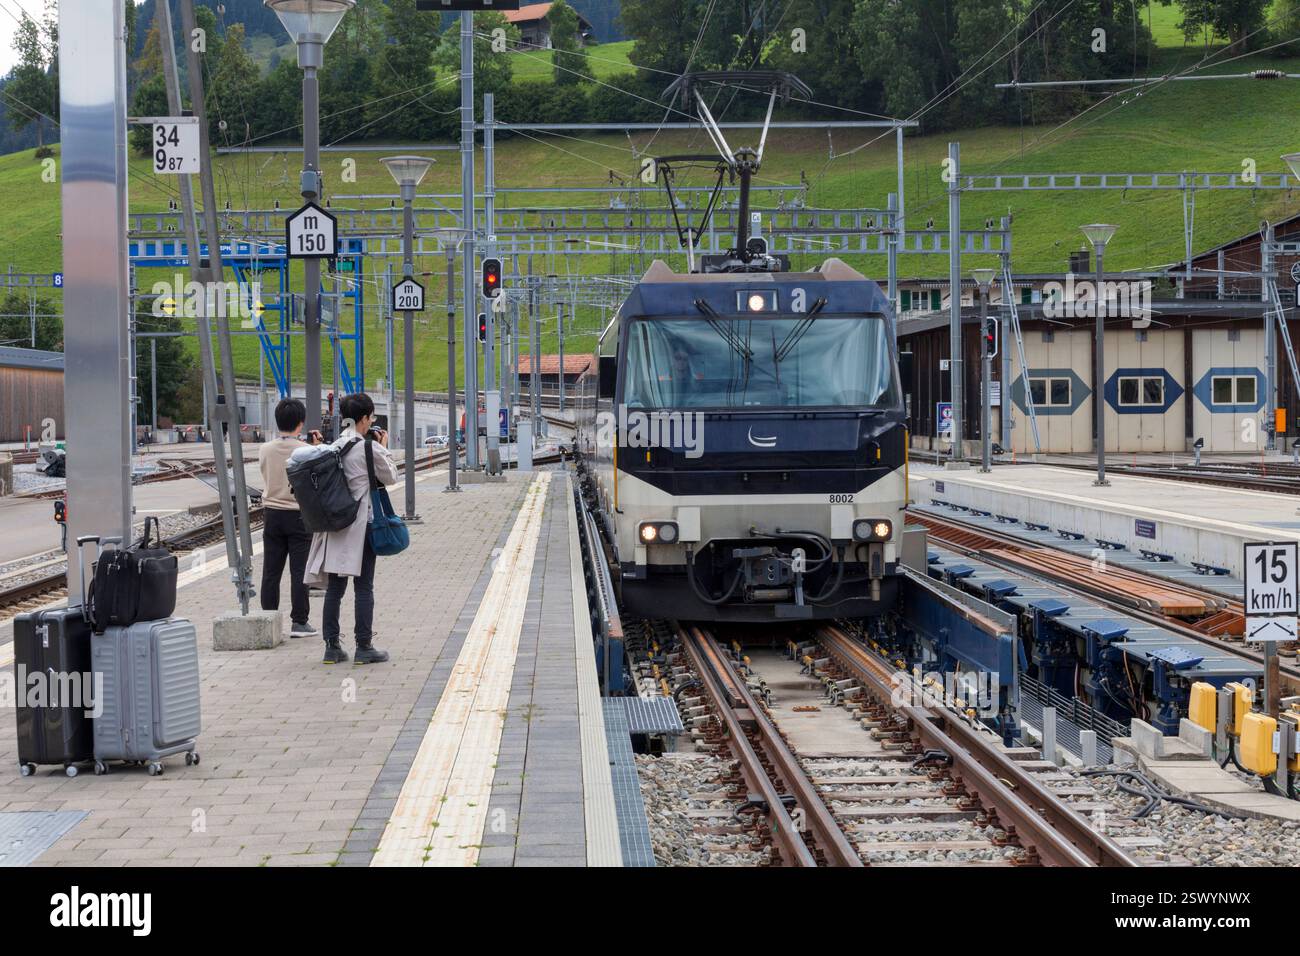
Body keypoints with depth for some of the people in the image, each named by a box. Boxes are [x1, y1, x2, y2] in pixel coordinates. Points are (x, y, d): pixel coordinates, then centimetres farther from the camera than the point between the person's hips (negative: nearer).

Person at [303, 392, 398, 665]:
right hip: (362, 522, -6)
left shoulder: (333, 447, 5)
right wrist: (384, 448, 11)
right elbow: (391, 478, 1)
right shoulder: (369, 448, -12)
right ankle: (364, 647, 4)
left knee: (334, 586, 8)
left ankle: (332, 646, 10)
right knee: (364, 586, 1)